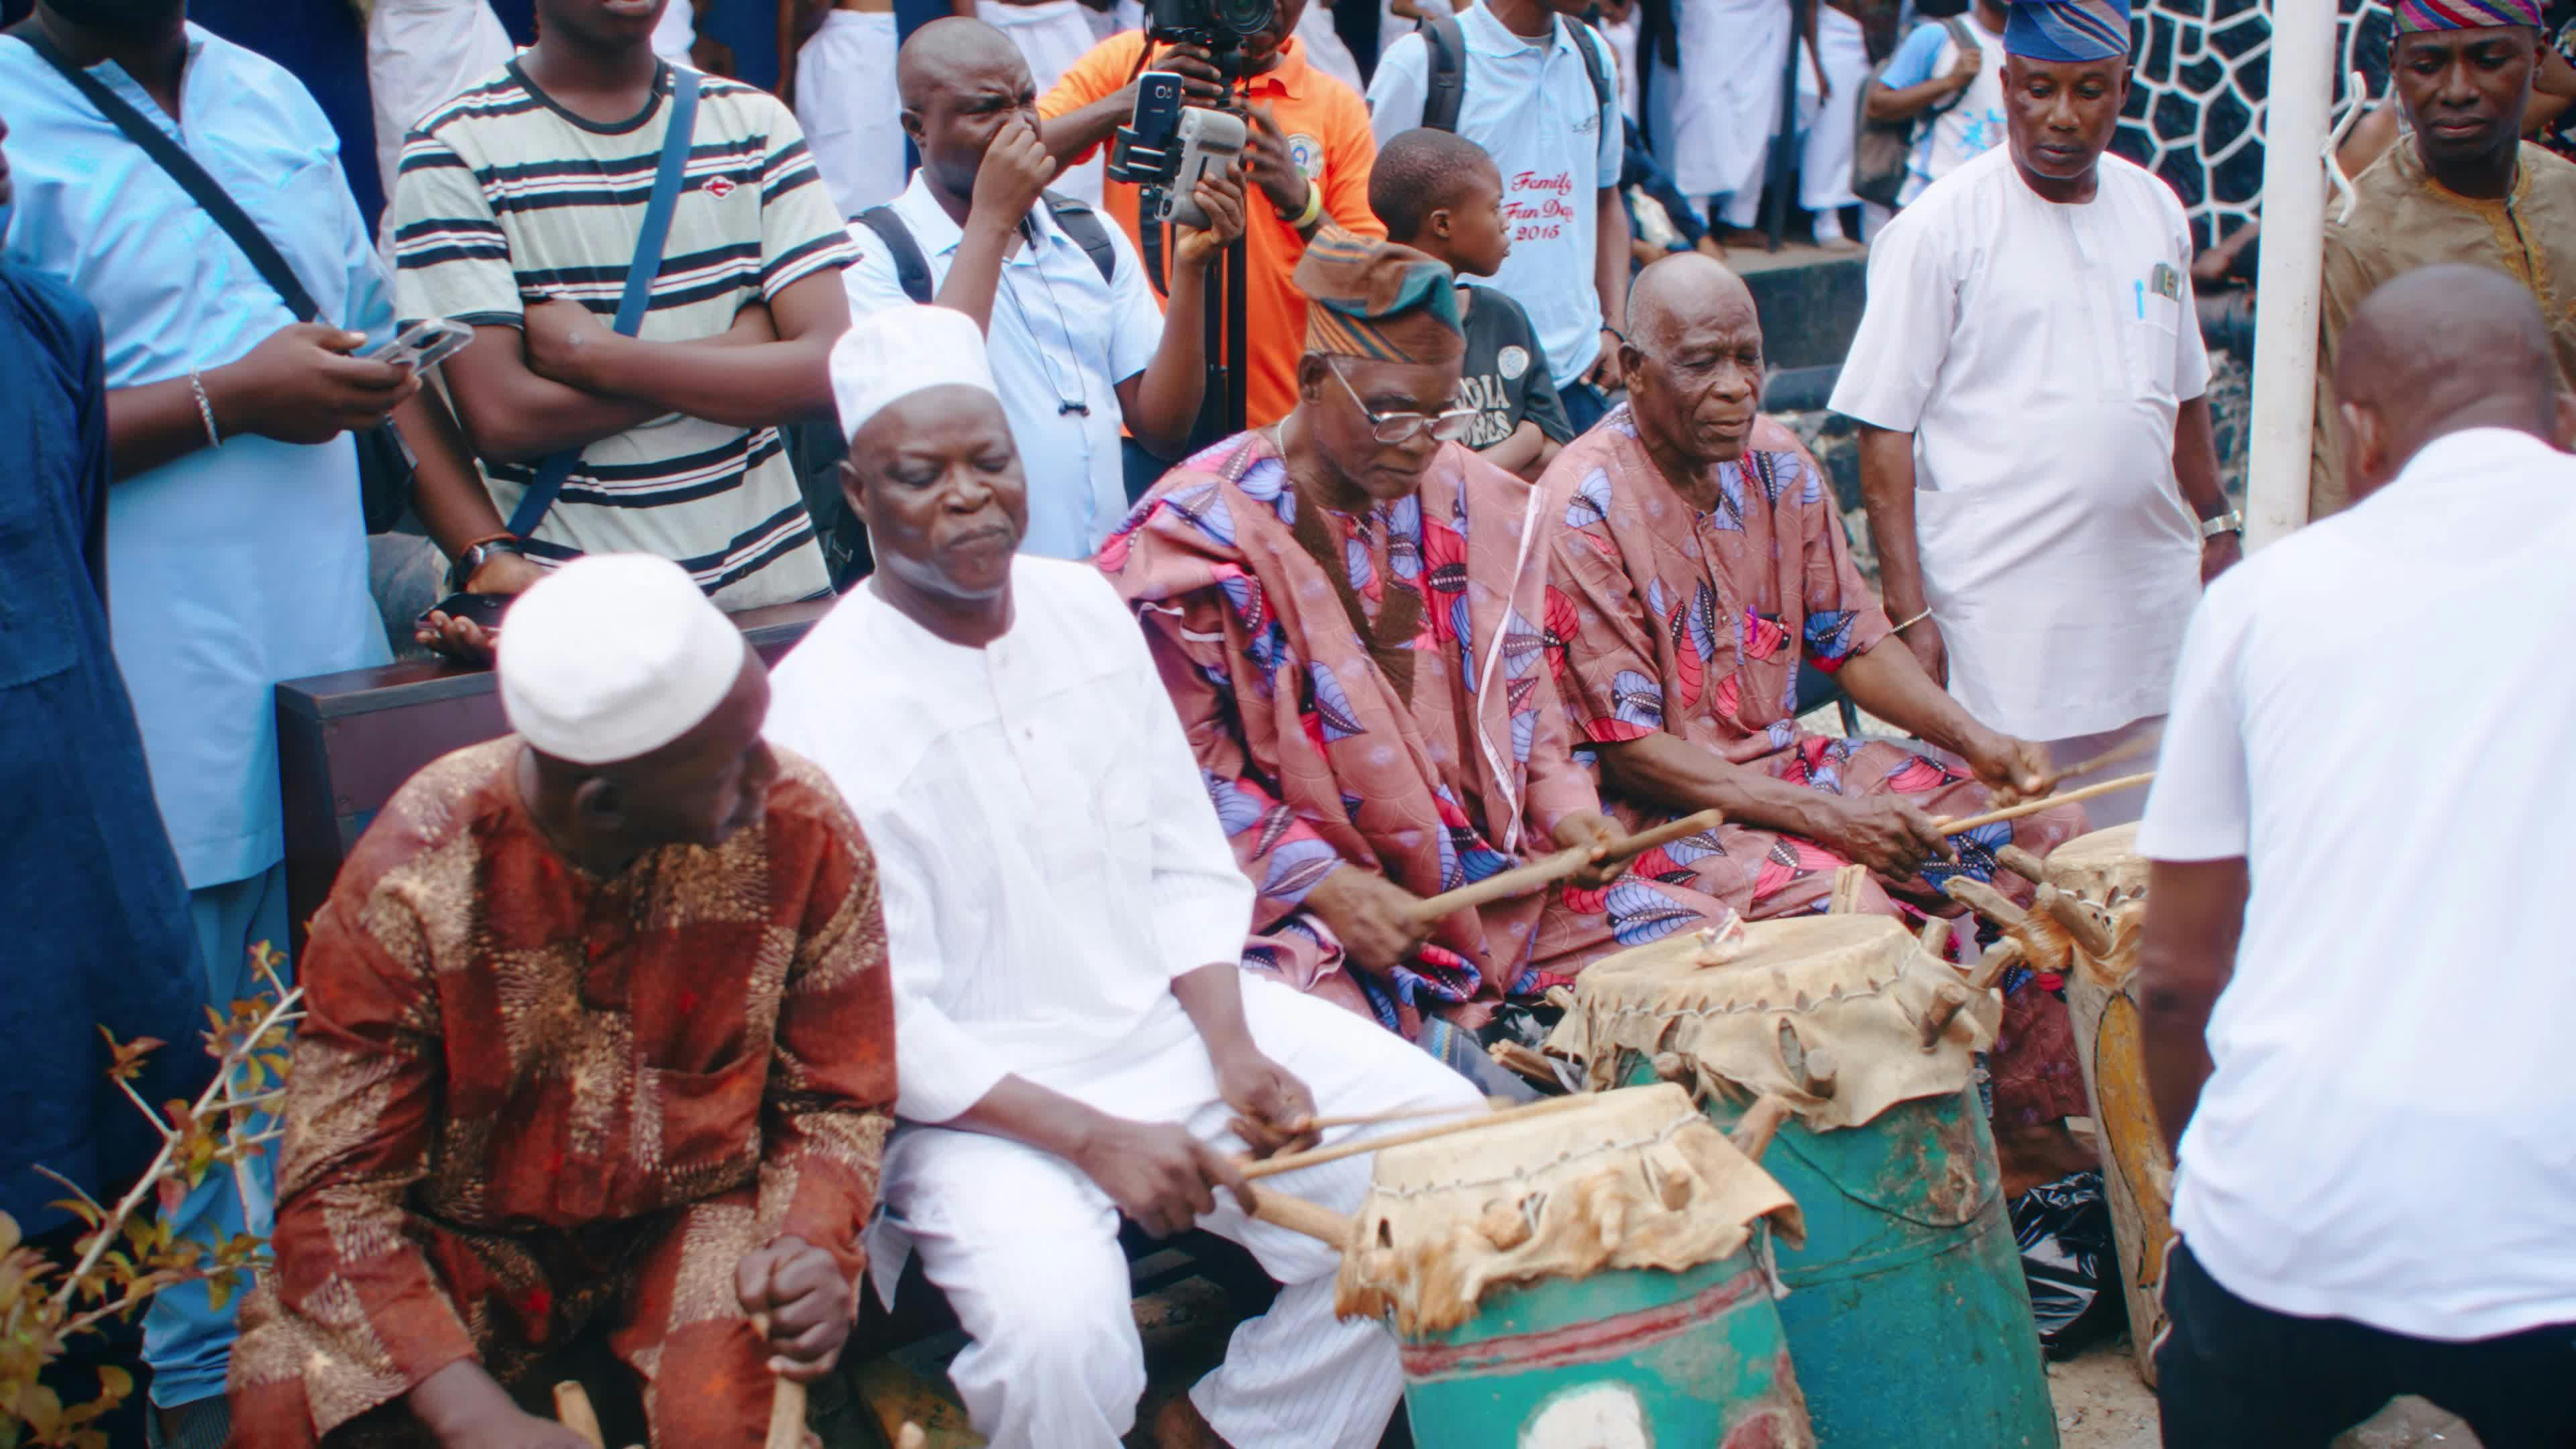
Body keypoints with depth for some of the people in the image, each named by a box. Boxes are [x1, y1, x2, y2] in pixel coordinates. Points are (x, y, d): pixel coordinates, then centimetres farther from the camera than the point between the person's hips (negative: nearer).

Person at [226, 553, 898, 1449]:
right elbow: (337, 1189, -17)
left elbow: (837, 1099, -3)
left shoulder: (803, 834, -17)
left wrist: (811, 1241, -25)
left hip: (697, 1214, 0)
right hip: (471, 1236, 1)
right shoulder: (412, 879, -22)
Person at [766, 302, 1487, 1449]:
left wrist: (1232, 1048, -6)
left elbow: (1186, 860, 9)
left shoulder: (1085, 607, 4)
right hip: (984, 1097, -6)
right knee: (1058, 1319, -33)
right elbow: (881, 1022, -15)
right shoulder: (822, 708, -14)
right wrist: (1091, 1139, -21)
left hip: (1173, 1015, 6)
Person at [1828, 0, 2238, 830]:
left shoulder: (2155, 211, 11)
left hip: (2151, 600, 6)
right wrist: (1909, 610, -14)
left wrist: (2216, 523, 24)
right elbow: (1884, 429, -9)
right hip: (2003, 600, -6)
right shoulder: (1939, 228, -7)